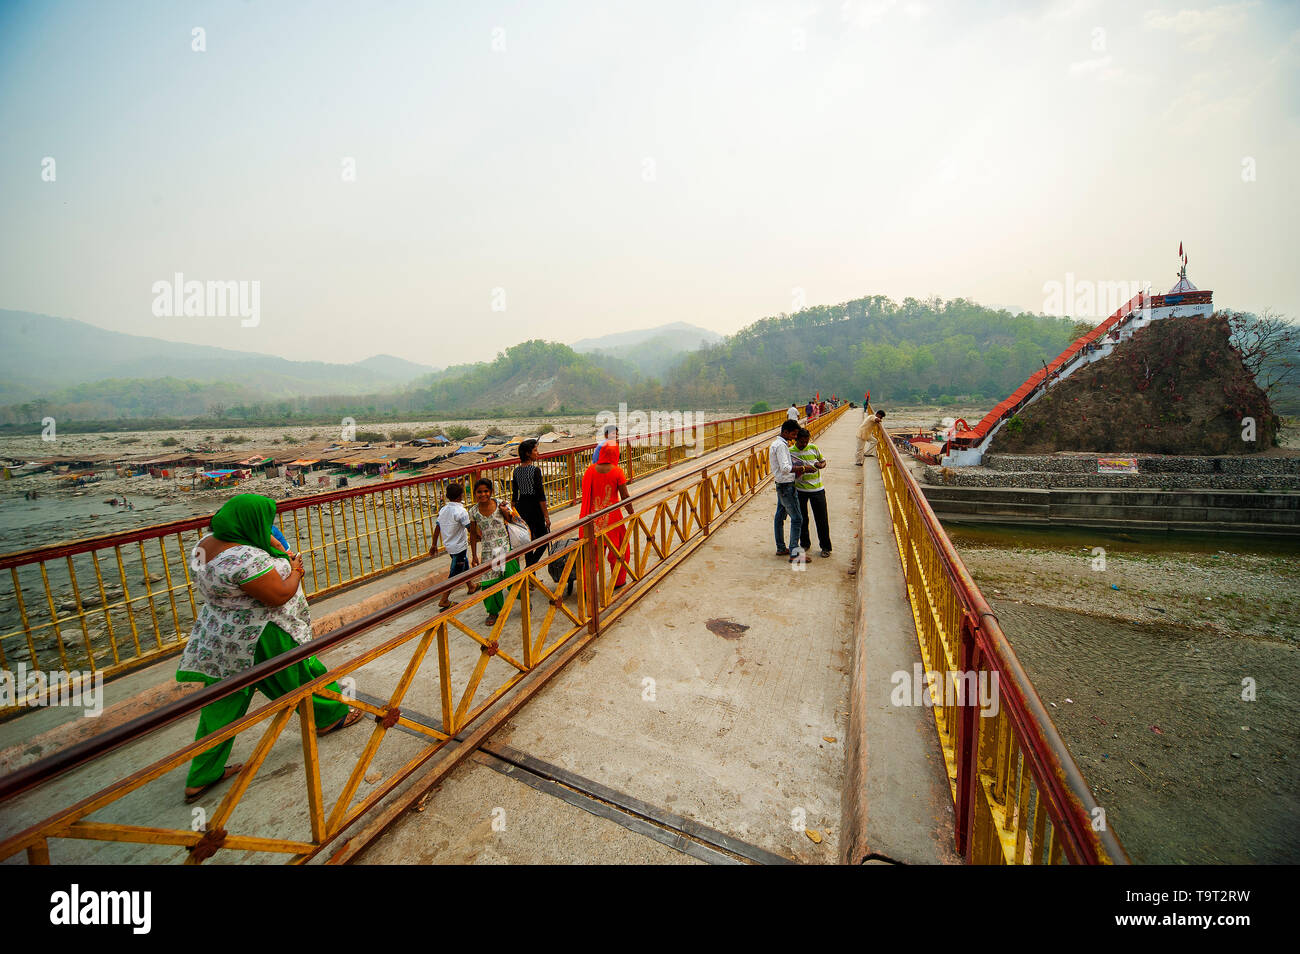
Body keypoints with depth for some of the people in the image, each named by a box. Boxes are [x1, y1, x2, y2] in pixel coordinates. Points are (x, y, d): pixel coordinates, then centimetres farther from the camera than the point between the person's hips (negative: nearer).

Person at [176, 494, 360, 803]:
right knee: (302, 676, 15)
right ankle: (329, 717, 37)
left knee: (221, 707, 17)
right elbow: (279, 595, -24)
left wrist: (283, 557, 9)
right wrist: (295, 570, -8)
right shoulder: (245, 558, -30)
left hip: (218, 638, 9)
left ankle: (201, 778, 28)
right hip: (260, 640, -9)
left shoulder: (206, 544, 0)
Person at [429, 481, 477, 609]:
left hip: (449, 545, 8)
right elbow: (470, 528, -20)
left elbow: (437, 528, 8)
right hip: (459, 546, -8)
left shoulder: (443, 509, 1)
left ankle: (470, 586, 46)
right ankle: (444, 601, 6)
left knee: (465, 565, 26)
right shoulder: (461, 511, -21)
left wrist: (434, 544, 17)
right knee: (454, 574, 1)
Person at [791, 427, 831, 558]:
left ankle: (826, 547, 15)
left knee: (821, 518, 3)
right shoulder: (790, 452, -4)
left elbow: (823, 461, 17)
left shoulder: (813, 448, 2)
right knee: (802, 518, 10)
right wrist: (803, 470, -25)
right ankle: (804, 544, 28)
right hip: (800, 490, -1)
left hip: (817, 489, 1)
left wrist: (821, 465, -7)